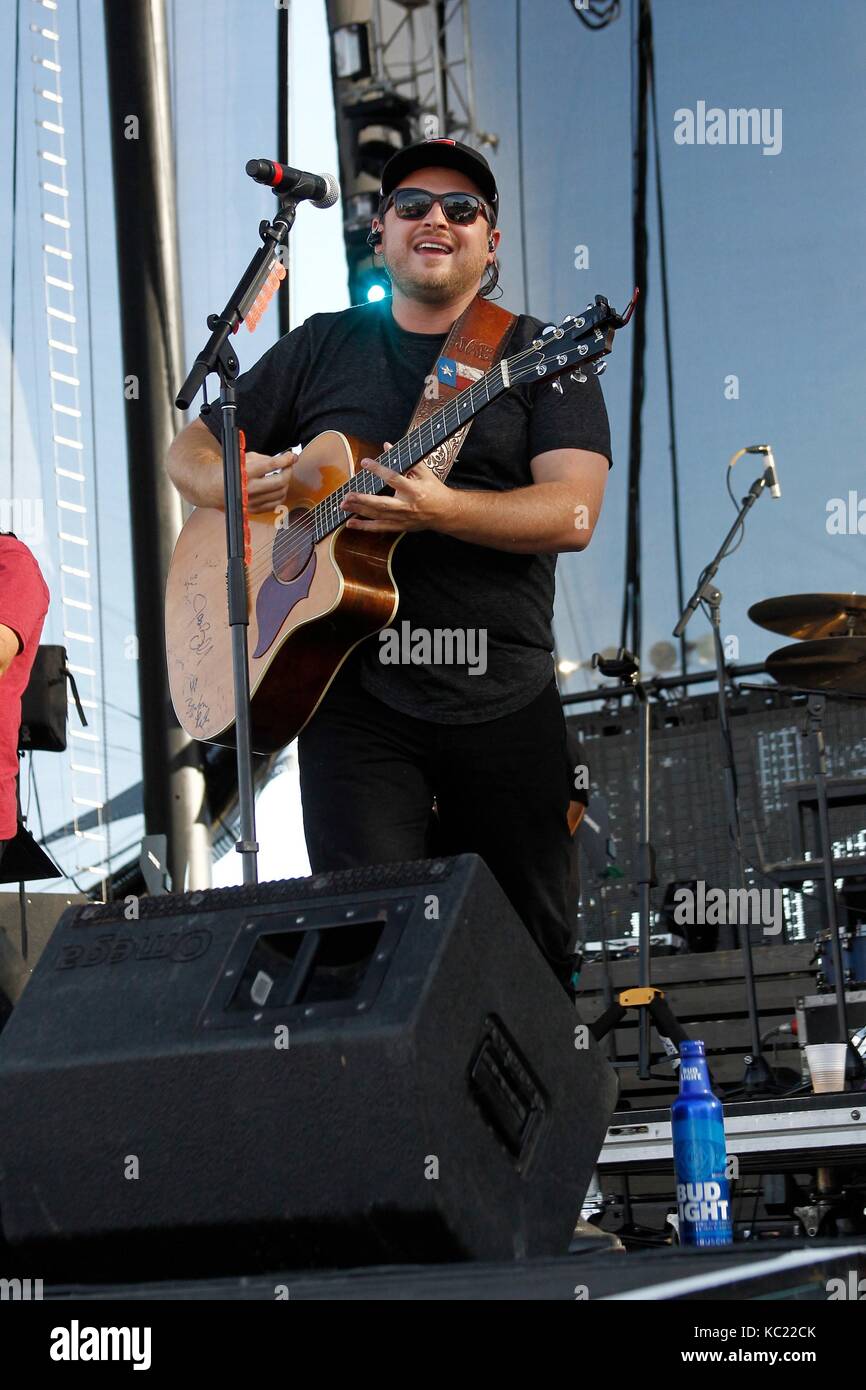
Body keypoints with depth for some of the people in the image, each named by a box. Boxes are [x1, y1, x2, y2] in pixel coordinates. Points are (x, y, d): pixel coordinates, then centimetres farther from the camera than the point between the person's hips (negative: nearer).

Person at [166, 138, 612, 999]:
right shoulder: (322, 350, 12)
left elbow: (572, 514, -10)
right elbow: (189, 453, 17)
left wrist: (438, 510, -25)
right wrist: (233, 485, -7)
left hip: (505, 705, 0)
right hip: (356, 694, 1)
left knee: (535, 958, 8)